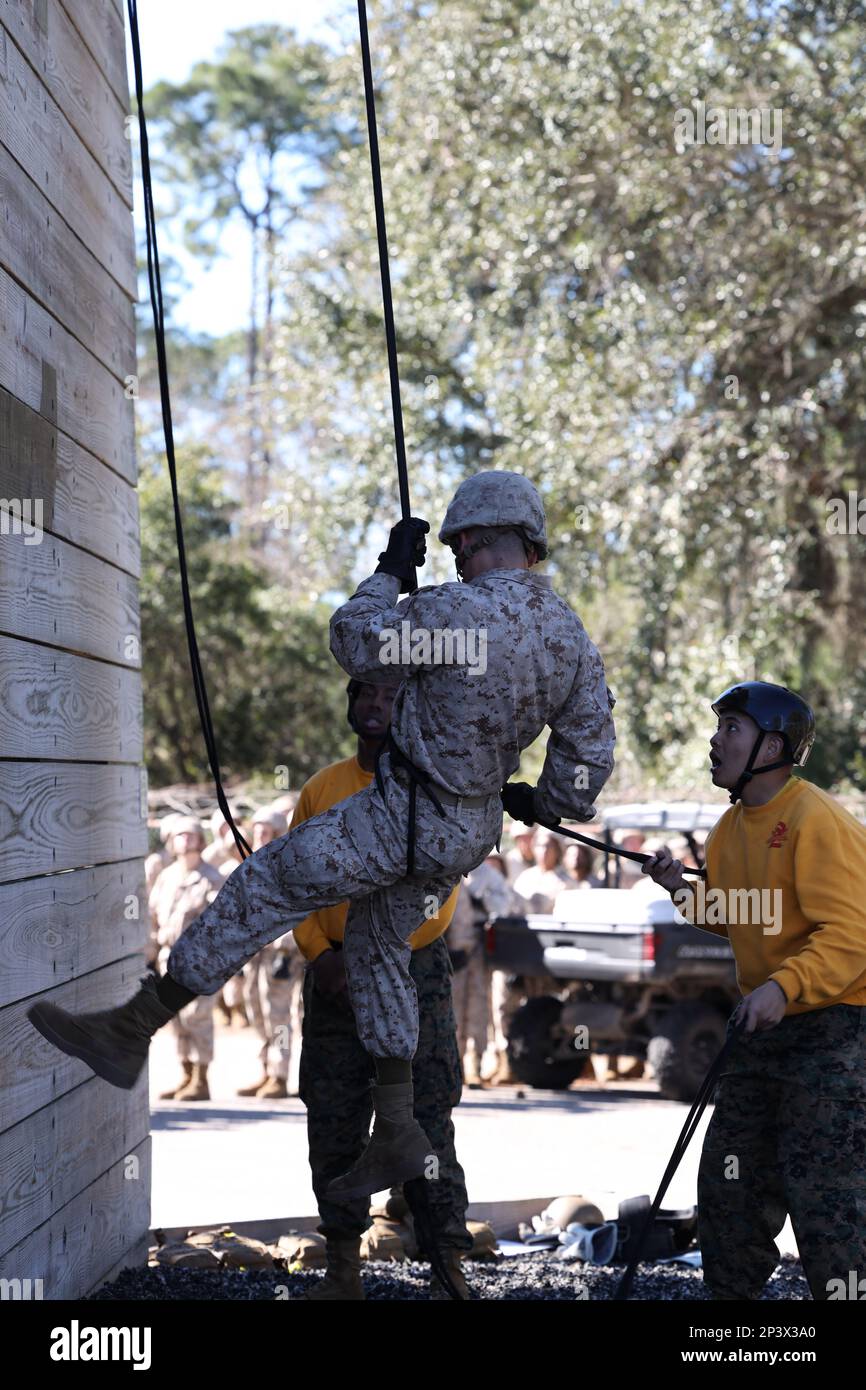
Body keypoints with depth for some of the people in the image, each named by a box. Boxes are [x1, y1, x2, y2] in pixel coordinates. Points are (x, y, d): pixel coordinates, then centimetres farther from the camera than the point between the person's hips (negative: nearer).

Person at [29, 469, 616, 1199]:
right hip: (472, 830, 8)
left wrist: (391, 569, 4)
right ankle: (397, 1135, 24)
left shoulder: (451, 611, -26)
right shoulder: (572, 636, -4)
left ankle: (132, 1030, 8)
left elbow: (356, 644, -8)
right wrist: (543, 802, 22)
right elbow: (591, 752, 3)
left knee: (264, 888, 3)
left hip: (403, 817, -8)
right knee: (378, 950, 22)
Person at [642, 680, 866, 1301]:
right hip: (764, 1028, 9)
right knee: (730, 1179, 14)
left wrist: (785, 986, -35)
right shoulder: (733, 827, 9)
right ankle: (732, 1291, 28)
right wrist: (687, 890, 4)